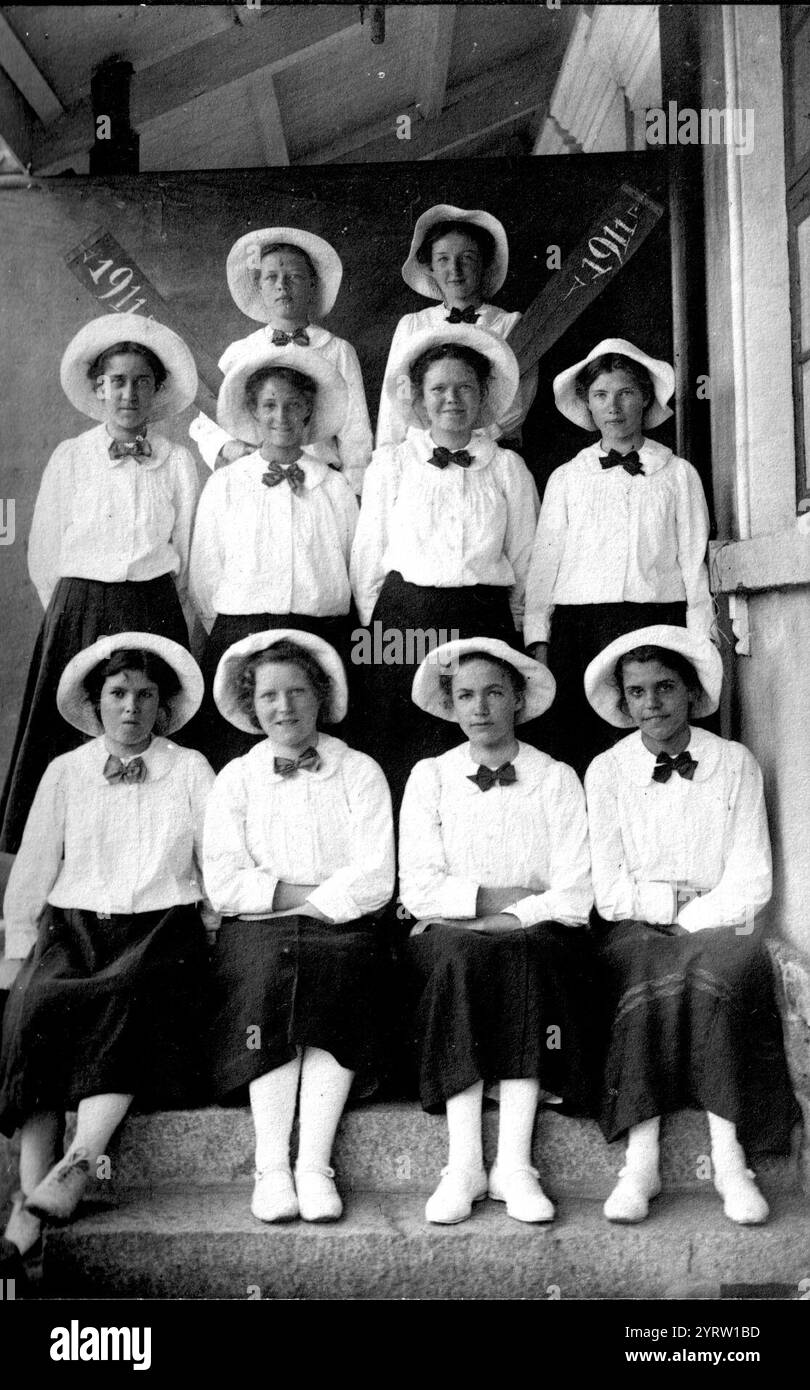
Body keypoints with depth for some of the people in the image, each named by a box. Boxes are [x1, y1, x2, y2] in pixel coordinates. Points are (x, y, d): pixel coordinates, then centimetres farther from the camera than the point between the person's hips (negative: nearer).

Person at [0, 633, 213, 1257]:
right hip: (73, 924, 2)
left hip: (162, 926, -1)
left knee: (129, 997, -33)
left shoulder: (190, 769, 10)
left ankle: (79, 1164, -38)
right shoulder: (64, 772, 15)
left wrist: (207, 941, 0)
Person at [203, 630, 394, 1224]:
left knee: (341, 965, -32)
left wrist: (306, 900, -9)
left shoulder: (359, 773, 10)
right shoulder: (236, 779, 14)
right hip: (256, 933, 1)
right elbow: (224, 884, 1)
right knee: (267, 969, -31)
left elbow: (375, 879, -1)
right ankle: (271, 1168, -26)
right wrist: (303, 894, -7)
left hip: (343, 930, 0)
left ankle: (314, 1165, -27)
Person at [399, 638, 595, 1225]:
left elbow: (575, 898, -4)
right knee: (459, 956, -32)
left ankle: (515, 1165, -31)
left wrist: (507, 920, -14)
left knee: (522, 952, -33)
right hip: (448, 938, 1)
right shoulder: (429, 777, 9)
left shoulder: (558, 780, 5)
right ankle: (464, 1164, -30)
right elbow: (418, 890, -2)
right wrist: (496, 896, -11)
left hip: (538, 940, 0)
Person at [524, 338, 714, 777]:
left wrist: (698, 642, 0)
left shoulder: (679, 474, 13)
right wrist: (538, 638, 2)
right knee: (576, 756, -6)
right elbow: (544, 559, 12)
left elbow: (694, 559, 8)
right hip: (577, 623, 1)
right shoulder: (566, 478, 16)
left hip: (657, 623, -1)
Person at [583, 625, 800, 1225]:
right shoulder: (606, 771, 6)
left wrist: (689, 918, -13)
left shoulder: (737, 763, 6)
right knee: (652, 977, -32)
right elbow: (610, 892, 0)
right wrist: (685, 901, -9)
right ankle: (640, 1162, -30)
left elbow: (751, 883, 0)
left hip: (719, 927, 0)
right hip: (638, 931, 0)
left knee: (717, 972, -33)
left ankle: (730, 1157, -28)